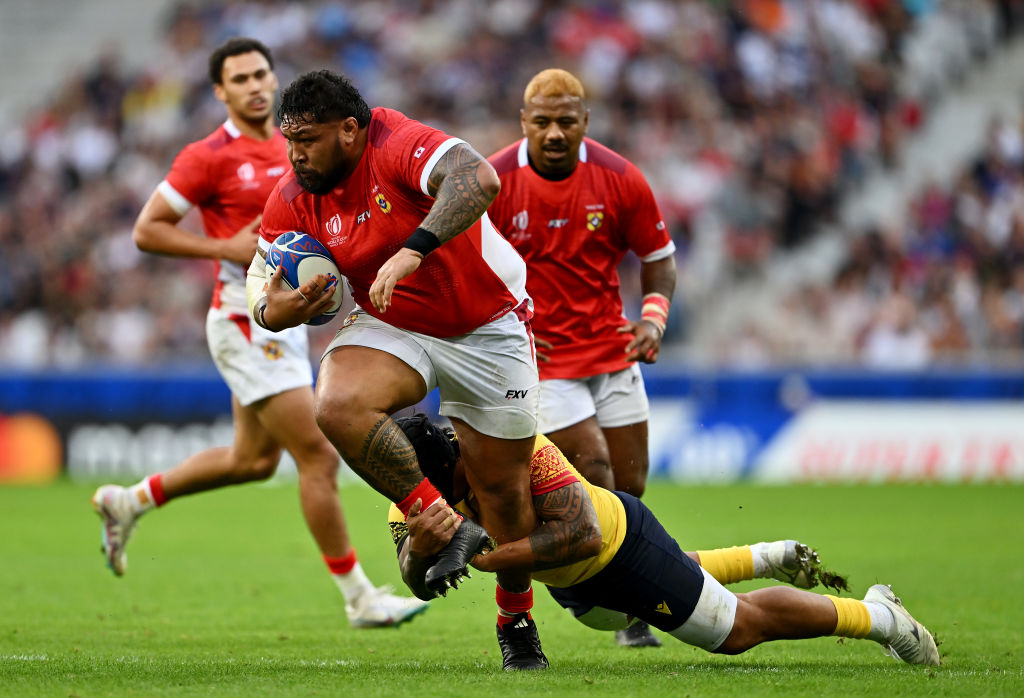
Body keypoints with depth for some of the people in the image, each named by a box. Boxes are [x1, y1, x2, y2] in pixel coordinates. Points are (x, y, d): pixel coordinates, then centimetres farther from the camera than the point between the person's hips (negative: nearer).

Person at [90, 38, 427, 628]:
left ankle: (129, 502, 35)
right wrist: (223, 247, -19)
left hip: (285, 324, 9)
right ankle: (359, 597, -1)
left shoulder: (294, 145, 11)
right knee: (319, 457, -9)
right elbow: (147, 230, -9)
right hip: (247, 324, -9)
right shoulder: (211, 156, -11)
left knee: (254, 459, 19)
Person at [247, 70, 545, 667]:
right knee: (338, 406, -29)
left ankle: (515, 615, 28)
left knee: (504, 488, 2)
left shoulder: (399, 144, -25)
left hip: (488, 330, -4)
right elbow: (263, 279, 3)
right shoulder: (293, 199, -7)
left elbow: (479, 180, -42)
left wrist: (413, 250, -51)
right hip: (391, 328, 4)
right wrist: (274, 311, -22)